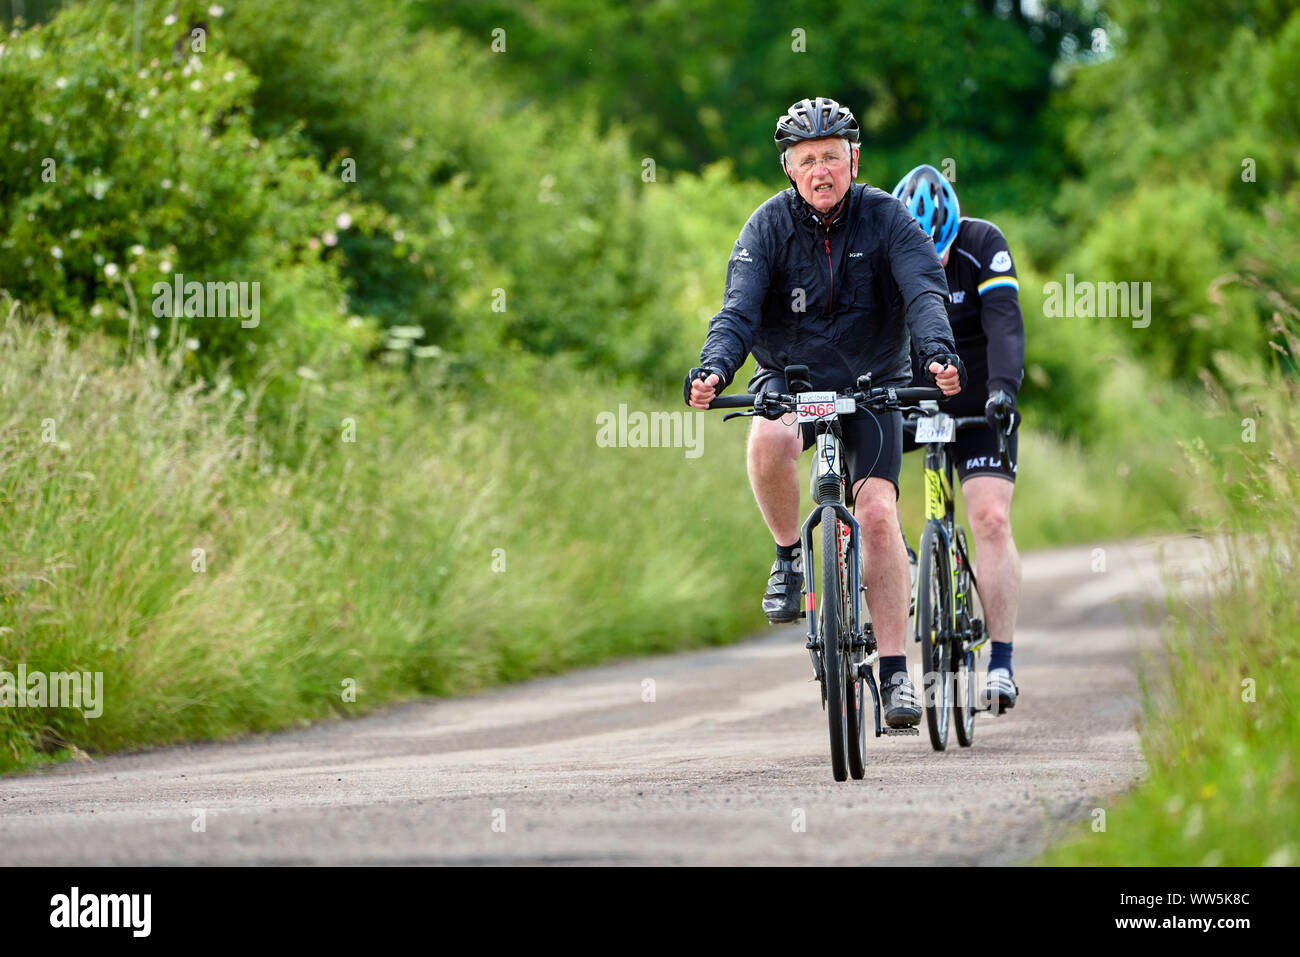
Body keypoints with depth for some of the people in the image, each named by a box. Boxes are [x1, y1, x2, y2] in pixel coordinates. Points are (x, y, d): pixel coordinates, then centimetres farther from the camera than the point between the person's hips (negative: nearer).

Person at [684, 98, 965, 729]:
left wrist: (940, 354, -43)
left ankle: (895, 674, -11)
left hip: (873, 385, 0)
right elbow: (739, 308, -19)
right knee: (768, 441, -35)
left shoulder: (886, 219, -10)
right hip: (791, 379, 0)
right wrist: (714, 369, -39)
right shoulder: (769, 225, -9)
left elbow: (923, 292, -23)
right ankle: (790, 554, -8)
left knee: (877, 513, -16)